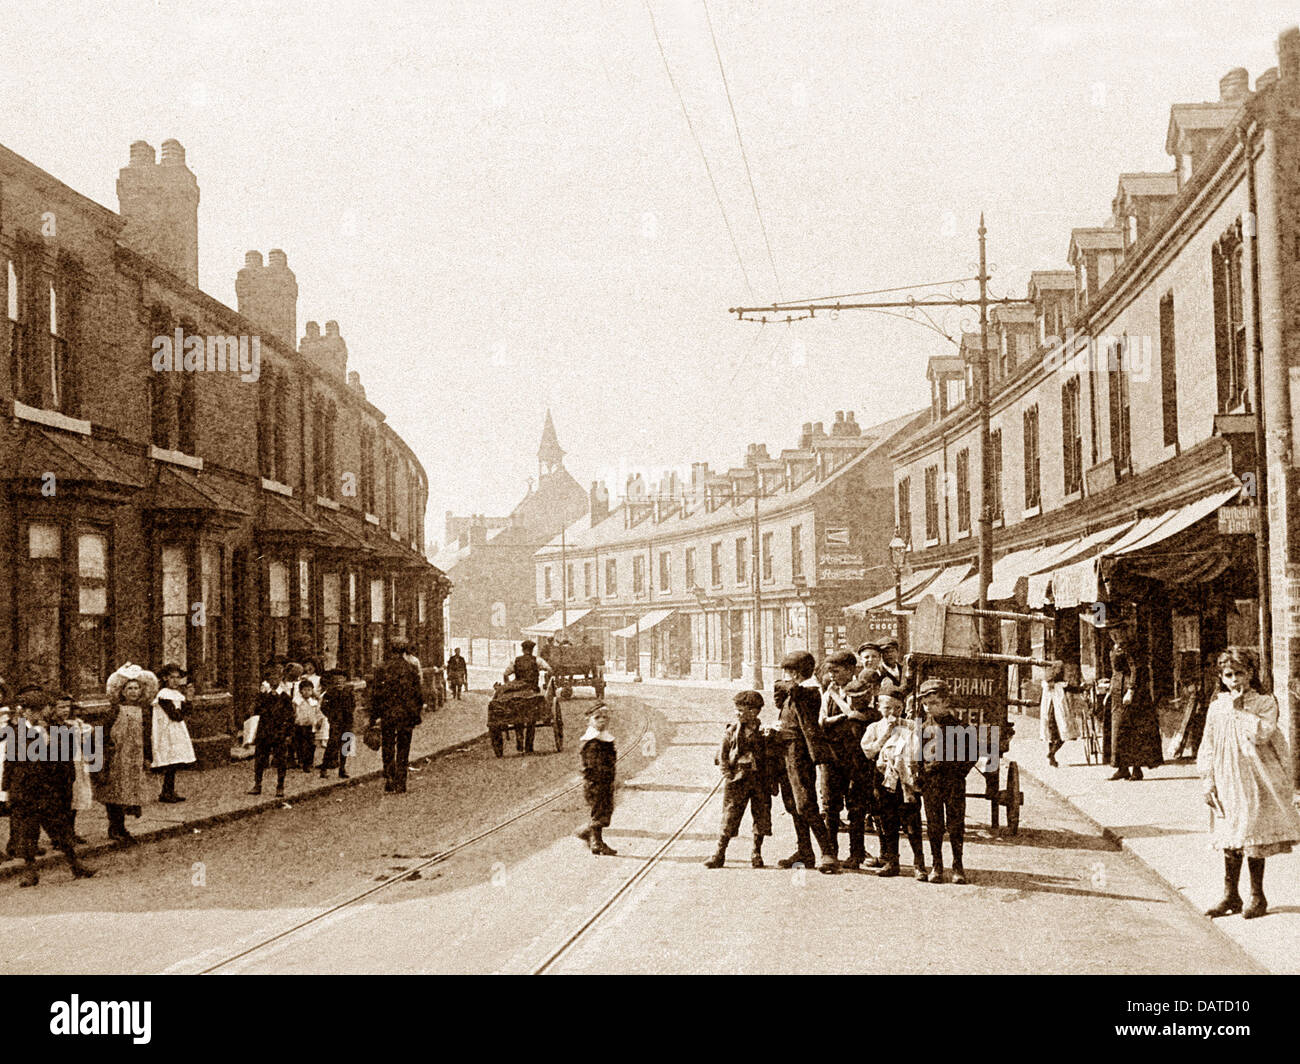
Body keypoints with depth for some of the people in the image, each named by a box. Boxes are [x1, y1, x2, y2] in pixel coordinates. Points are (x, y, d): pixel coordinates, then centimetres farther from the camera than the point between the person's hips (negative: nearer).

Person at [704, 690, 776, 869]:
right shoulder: (732, 731, 3)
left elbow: (773, 757, 6)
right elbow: (722, 756, 5)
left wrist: (771, 779, -2)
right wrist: (728, 775, -5)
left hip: (760, 781, 1)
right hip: (737, 781, -1)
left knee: (761, 818, 5)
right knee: (729, 817, -3)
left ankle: (756, 854, 21)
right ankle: (719, 855, 5)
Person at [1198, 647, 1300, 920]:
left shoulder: (1265, 703, -2)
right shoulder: (1216, 708, 7)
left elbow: (1261, 734, -20)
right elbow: (1207, 749, 10)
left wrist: (1241, 709, -16)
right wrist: (1208, 782, 4)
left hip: (1257, 785, -3)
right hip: (1228, 785, 3)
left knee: (1255, 839, 0)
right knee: (1230, 840, 6)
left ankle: (1258, 897, 12)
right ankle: (1230, 896, 15)